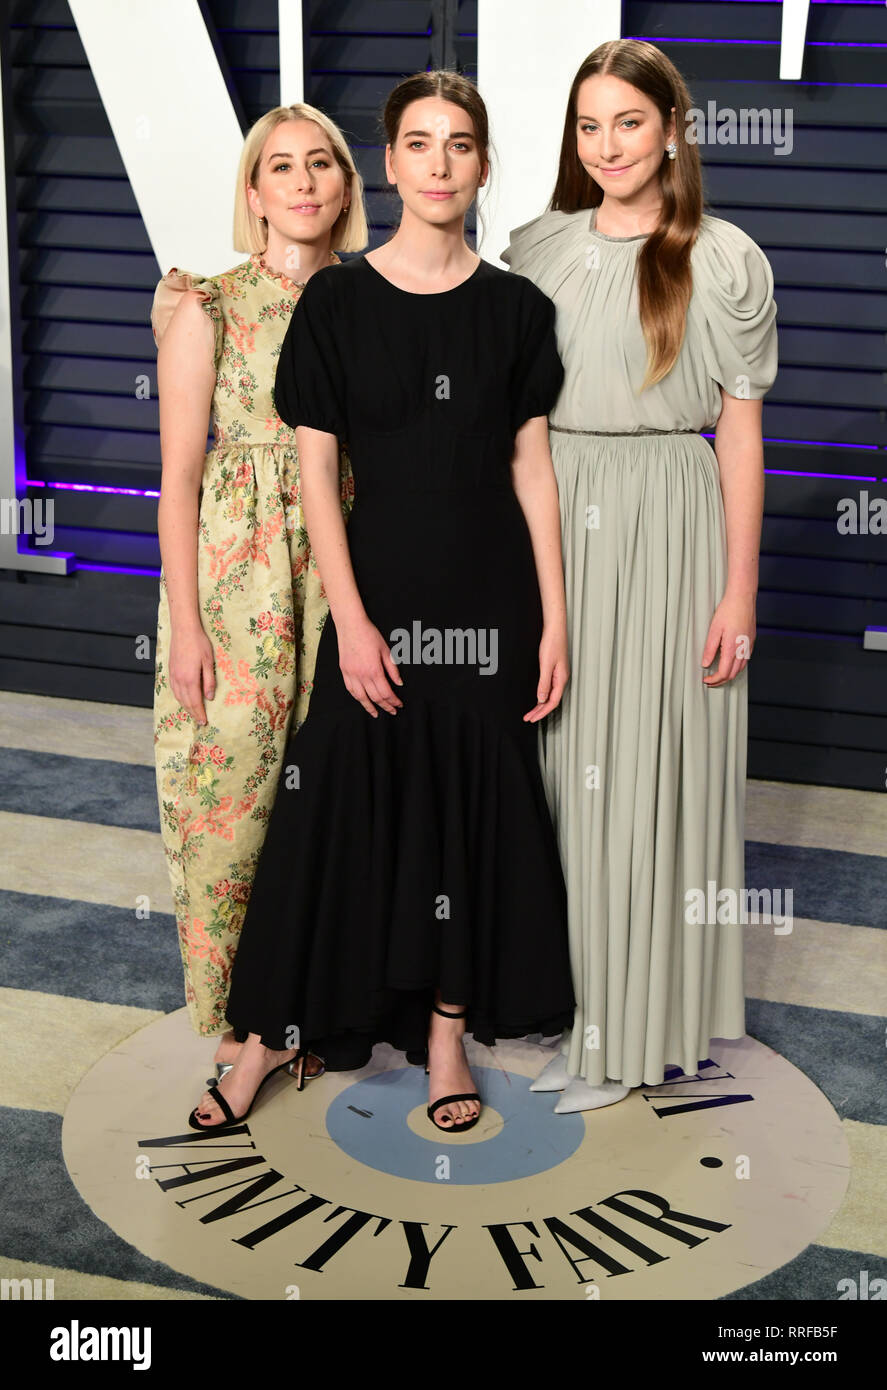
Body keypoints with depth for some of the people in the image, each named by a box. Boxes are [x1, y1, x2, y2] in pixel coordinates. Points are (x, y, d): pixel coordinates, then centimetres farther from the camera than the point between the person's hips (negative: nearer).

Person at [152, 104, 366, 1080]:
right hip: (235, 577, -3)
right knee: (231, 790, 0)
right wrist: (185, 622, -11)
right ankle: (239, 1019, 16)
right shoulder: (206, 304, -3)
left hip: (344, 570, 4)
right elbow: (179, 476, -6)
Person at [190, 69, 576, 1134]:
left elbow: (532, 466, 3)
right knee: (342, 803, 3)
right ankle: (277, 1028, 16)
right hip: (378, 594, -1)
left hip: (489, 601, 2)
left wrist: (554, 619, -2)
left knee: (473, 808, 8)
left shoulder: (515, 308, 2)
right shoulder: (336, 302, -3)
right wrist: (351, 621, -11)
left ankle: (448, 1025, 23)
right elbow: (316, 471, -4)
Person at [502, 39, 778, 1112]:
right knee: (559, 763, 8)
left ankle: (631, 1031, 14)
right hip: (551, 518, 4)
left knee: (645, 766, 0)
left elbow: (740, 430, -3)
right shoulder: (539, 248, 8)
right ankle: (572, 1001, 22)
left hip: (665, 528, -4)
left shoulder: (723, 260, -2)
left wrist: (739, 592, -6)